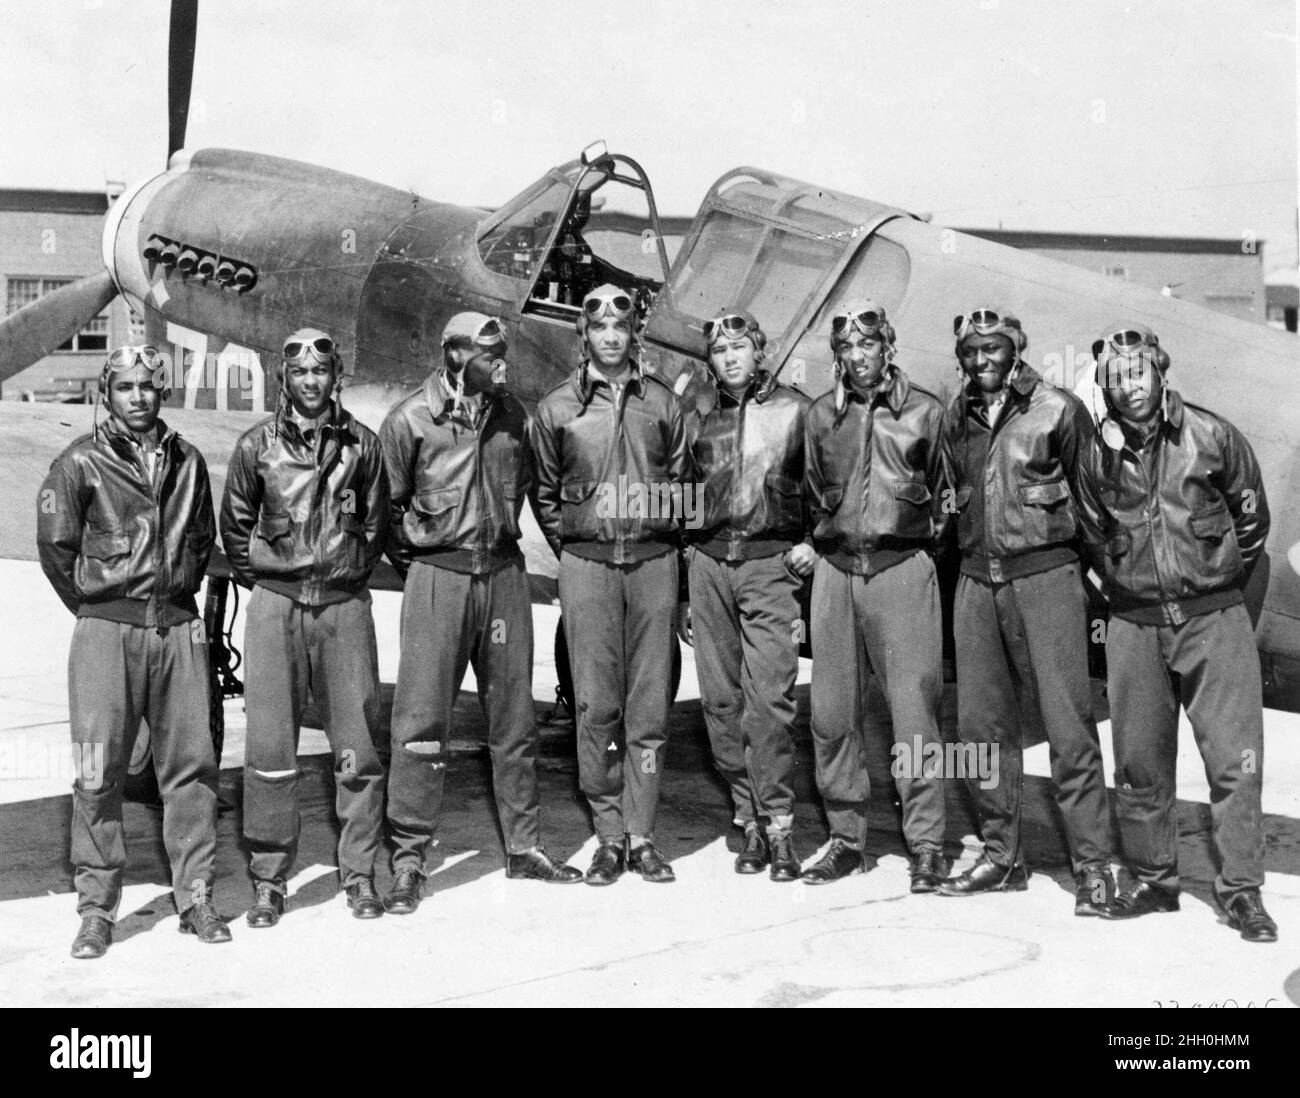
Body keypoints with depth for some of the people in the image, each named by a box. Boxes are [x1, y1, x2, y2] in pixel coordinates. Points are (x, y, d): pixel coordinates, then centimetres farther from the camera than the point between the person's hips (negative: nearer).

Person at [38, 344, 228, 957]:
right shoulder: (81, 463, 0)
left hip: (178, 627, 4)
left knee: (191, 764, 3)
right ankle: (96, 909, 7)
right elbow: (55, 546, 2)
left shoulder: (186, 462, 12)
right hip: (106, 631, -3)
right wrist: (96, 607, 6)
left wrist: (179, 593, 14)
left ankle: (195, 898, 12)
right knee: (99, 772, -2)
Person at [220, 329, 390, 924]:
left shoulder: (360, 442, 5)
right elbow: (234, 525, 12)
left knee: (358, 745, 2)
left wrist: (350, 573, 10)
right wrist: (263, 579, 9)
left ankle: (359, 872, 13)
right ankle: (268, 879, 11)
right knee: (270, 746, 1)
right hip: (275, 606, 0)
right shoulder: (257, 444, 4)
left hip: (345, 604, 1)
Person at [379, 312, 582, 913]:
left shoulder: (511, 413, 7)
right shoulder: (410, 419, -7)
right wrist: (414, 559, 2)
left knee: (514, 716, 11)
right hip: (438, 576, -4)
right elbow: (386, 505, 0)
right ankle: (408, 857, 6)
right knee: (422, 720, -4)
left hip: (505, 573, 5)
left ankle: (523, 845, 22)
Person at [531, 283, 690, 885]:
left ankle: (641, 835, 8)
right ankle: (609, 835, 7)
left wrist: (664, 538, 7)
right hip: (586, 564, -1)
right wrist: (570, 543, 8)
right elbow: (544, 491, 15)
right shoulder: (557, 407, 8)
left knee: (649, 704, 1)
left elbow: (681, 481, 14)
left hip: (653, 560, 1)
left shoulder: (661, 401, 10)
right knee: (596, 705, -1)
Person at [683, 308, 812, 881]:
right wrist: (684, 594, 17)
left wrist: (813, 542, -6)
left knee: (768, 699, -12)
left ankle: (778, 824, -5)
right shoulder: (702, 421, 17)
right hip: (709, 564, 4)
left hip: (771, 562, -4)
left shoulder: (794, 408, 6)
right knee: (721, 699, 2)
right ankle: (750, 820, 10)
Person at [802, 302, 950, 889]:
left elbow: (944, 494, 9)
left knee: (913, 710, -5)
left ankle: (926, 844, 4)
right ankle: (845, 836, 17)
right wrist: (824, 537, 14)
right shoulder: (821, 415, 12)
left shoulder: (924, 410, 2)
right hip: (835, 570, 4)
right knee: (832, 711, 5)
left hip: (902, 569, -3)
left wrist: (911, 530, 6)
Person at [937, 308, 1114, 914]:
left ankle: (1092, 864, 1)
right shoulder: (957, 417, 12)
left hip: (1045, 574, -5)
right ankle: (1002, 855, 19)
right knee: (981, 723, 7)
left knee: (1067, 723, -7)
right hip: (976, 580, 5)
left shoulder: (1057, 409, -2)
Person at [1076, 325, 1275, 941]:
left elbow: (1252, 517, 7)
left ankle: (1241, 890, 5)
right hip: (1133, 622, 3)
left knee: (1235, 757, -5)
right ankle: (1151, 879, 21)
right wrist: (1126, 585, 13)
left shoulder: (1211, 436, -3)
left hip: (1213, 617, -2)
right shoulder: (1096, 455, 3)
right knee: (1139, 762, 7)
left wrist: (1219, 582, 11)